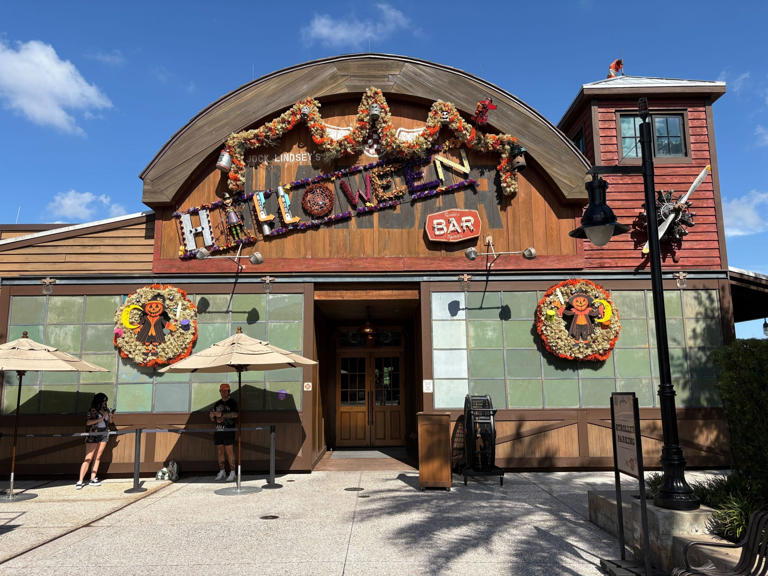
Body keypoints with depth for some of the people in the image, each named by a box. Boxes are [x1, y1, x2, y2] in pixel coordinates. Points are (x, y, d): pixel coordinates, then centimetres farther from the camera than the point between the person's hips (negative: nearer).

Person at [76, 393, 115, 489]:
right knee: (88, 458, -9)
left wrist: (111, 416, -2)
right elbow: (88, 422, -25)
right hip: (93, 436, -6)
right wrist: (100, 418, -27)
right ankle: (80, 481, -7)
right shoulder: (93, 411, -11)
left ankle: (93, 479, 11)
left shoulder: (106, 409, 7)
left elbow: (111, 421, 19)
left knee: (97, 457, 6)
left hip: (104, 435, 6)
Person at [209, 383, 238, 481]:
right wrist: (212, 416, -4)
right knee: (219, 451, 7)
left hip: (228, 430, -6)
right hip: (218, 430, 6)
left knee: (229, 451, -9)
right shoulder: (217, 403, 19)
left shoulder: (232, 402, 1)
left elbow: (235, 414, -14)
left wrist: (222, 414, -18)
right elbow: (212, 418, 20)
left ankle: (232, 473, -7)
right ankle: (222, 472, 16)